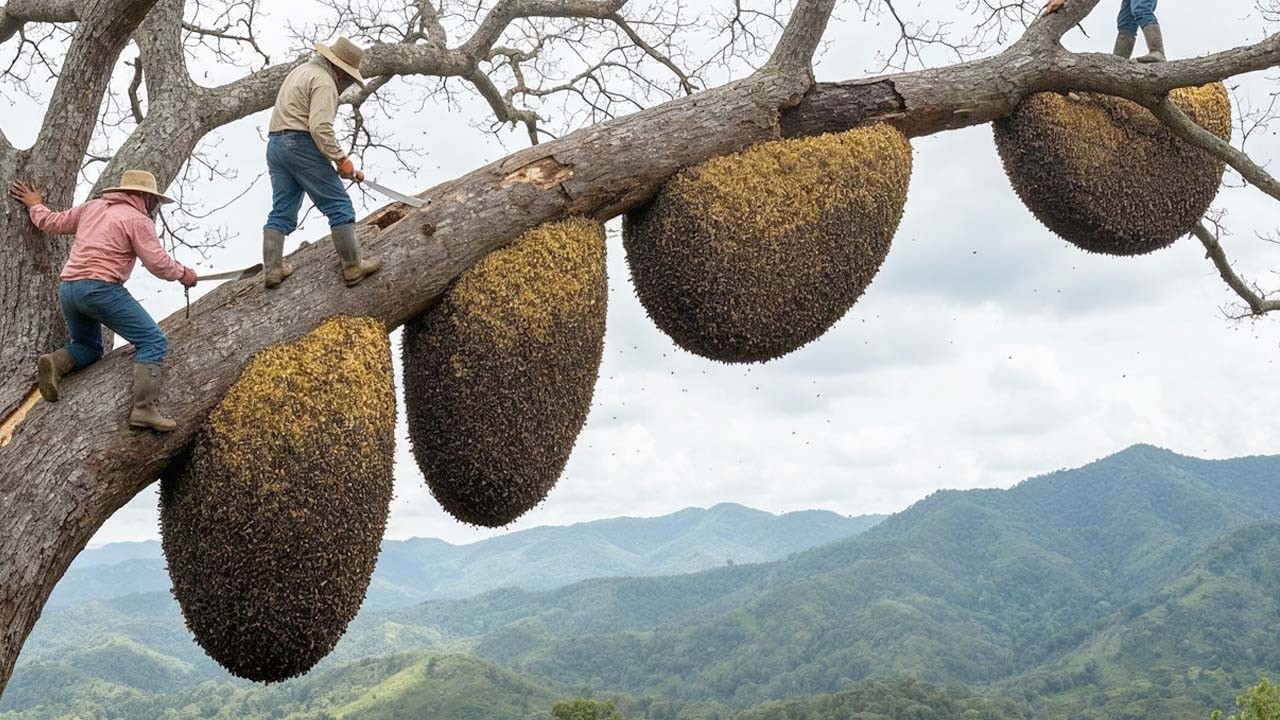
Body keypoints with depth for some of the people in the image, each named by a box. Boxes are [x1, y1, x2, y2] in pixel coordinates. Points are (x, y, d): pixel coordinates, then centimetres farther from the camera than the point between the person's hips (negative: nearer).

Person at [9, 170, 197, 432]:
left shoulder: (92, 207, 19)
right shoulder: (138, 220, -2)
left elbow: (52, 222, 28)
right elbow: (158, 263, -7)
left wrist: (35, 206, 48)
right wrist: (184, 274, 11)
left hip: (68, 288, 8)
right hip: (101, 288, -8)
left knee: (88, 348, 27)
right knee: (153, 342, -6)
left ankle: (55, 363, -5)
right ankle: (144, 408, -23)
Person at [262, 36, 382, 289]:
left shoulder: (303, 70, 21)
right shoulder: (324, 82, -10)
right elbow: (320, 128, -21)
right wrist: (341, 159, -14)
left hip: (276, 144, 10)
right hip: (301, 145, -10)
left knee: (282, 212, 10)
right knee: (339, 207, -4)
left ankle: (273, 269, 5)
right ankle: (352, 267, -4)